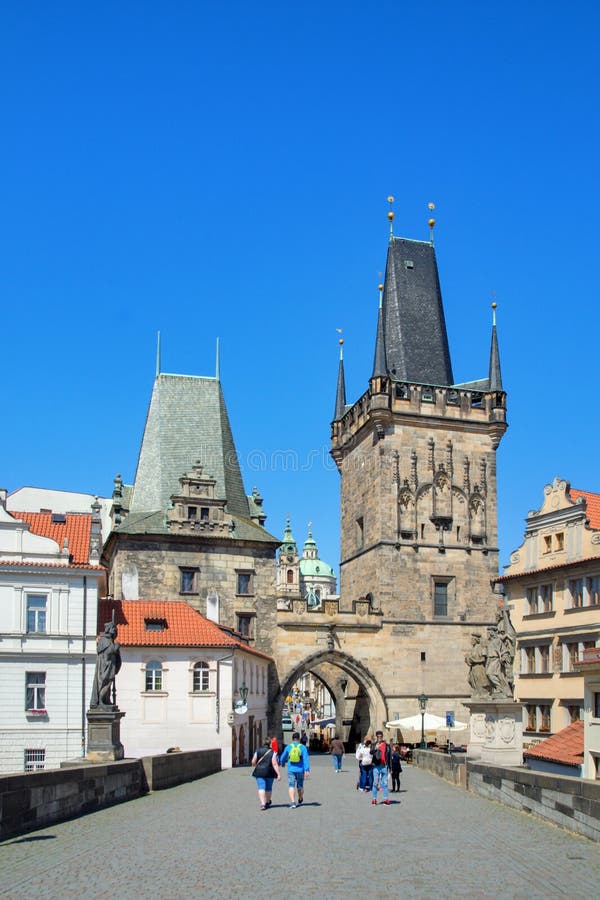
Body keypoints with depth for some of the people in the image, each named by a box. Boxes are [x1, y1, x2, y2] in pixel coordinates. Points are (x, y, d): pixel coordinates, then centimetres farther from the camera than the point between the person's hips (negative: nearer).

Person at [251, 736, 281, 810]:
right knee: (268, 788, 17)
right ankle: (267, 802, 34)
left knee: (261, 788, -1)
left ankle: (262, 803, -19)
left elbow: (253, 762, 2)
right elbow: (275, 764, -14)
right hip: (269, 772, -1)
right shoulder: (272, 753, -7)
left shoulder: (258, 751, 1)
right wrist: (278, 774, -14)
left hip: (259, 772, 1)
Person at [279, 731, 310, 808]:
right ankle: (300, 801, 37)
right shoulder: (302, 747, -5)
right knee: (300, 786, 18)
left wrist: (282, 763, 32)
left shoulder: (288, 747, -1)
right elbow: (306, 759, -14)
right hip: (300, 770, 1)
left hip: (291, 770, -1)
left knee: (291, 786, -3)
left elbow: (283, 757, 10)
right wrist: (307, 770, -17)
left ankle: (293, 802, -20)